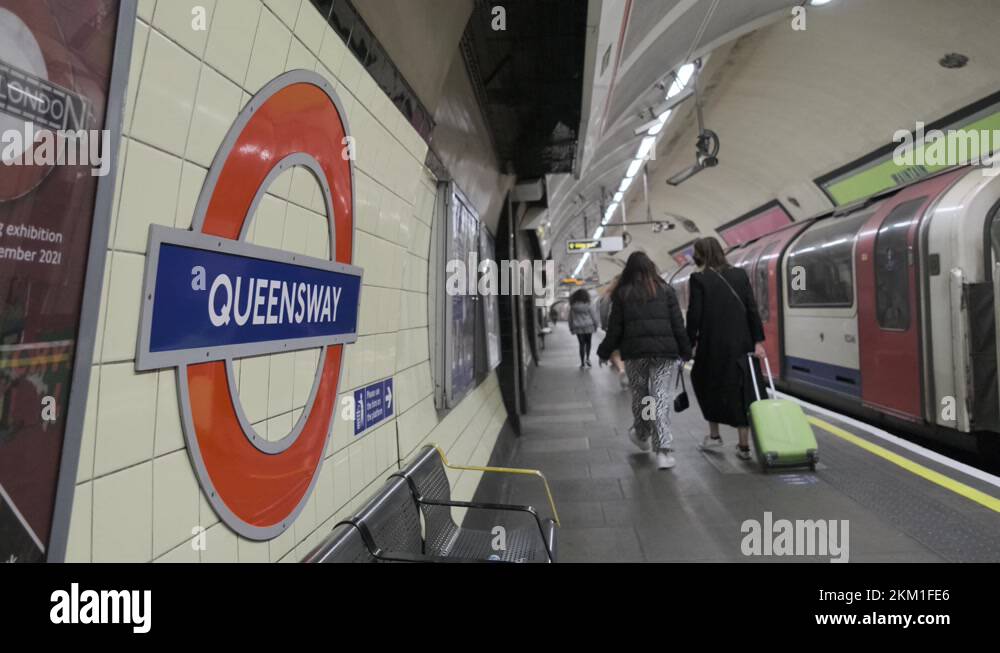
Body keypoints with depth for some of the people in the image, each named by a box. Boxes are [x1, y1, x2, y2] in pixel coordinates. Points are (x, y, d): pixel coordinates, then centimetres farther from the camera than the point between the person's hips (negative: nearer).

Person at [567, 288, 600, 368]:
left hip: (578, 328, 2)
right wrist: (596, 325, 9)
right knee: (588, 342, 19)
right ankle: (587, 358, 8)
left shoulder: (573, 306, -1)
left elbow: (571, 318, 4)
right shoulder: (589, 305, -9)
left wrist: (572, 328, 13)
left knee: (582, 344, 6)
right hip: (588, 326, -1)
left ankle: (582, 363, 6)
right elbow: (594, 316, -4)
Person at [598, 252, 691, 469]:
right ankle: (664, 450, -6)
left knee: (639, 394, 16)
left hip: (634, 352, 0)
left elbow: (615, 328, 3)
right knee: (662, 397, -2)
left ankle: (642, 435, 36)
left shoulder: (622, 294, 5)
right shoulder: (665, 290, 6)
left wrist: (604, 352, 13)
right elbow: (678, 324, 4)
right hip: (664, 351, 0)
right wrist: (685, 351, 11)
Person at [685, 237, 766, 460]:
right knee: (742, 390, 10)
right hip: (741, 343, 4)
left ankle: (714, 435, 25)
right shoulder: (740, 274, 5)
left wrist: (689, 344, -1)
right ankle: (744, 446, 15)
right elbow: (752, 310, 2)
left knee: (706, 384, 18)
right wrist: (758, 341, 3)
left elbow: (694, 315, -10)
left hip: (713, 345, -4)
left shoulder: (698, 279, -7)